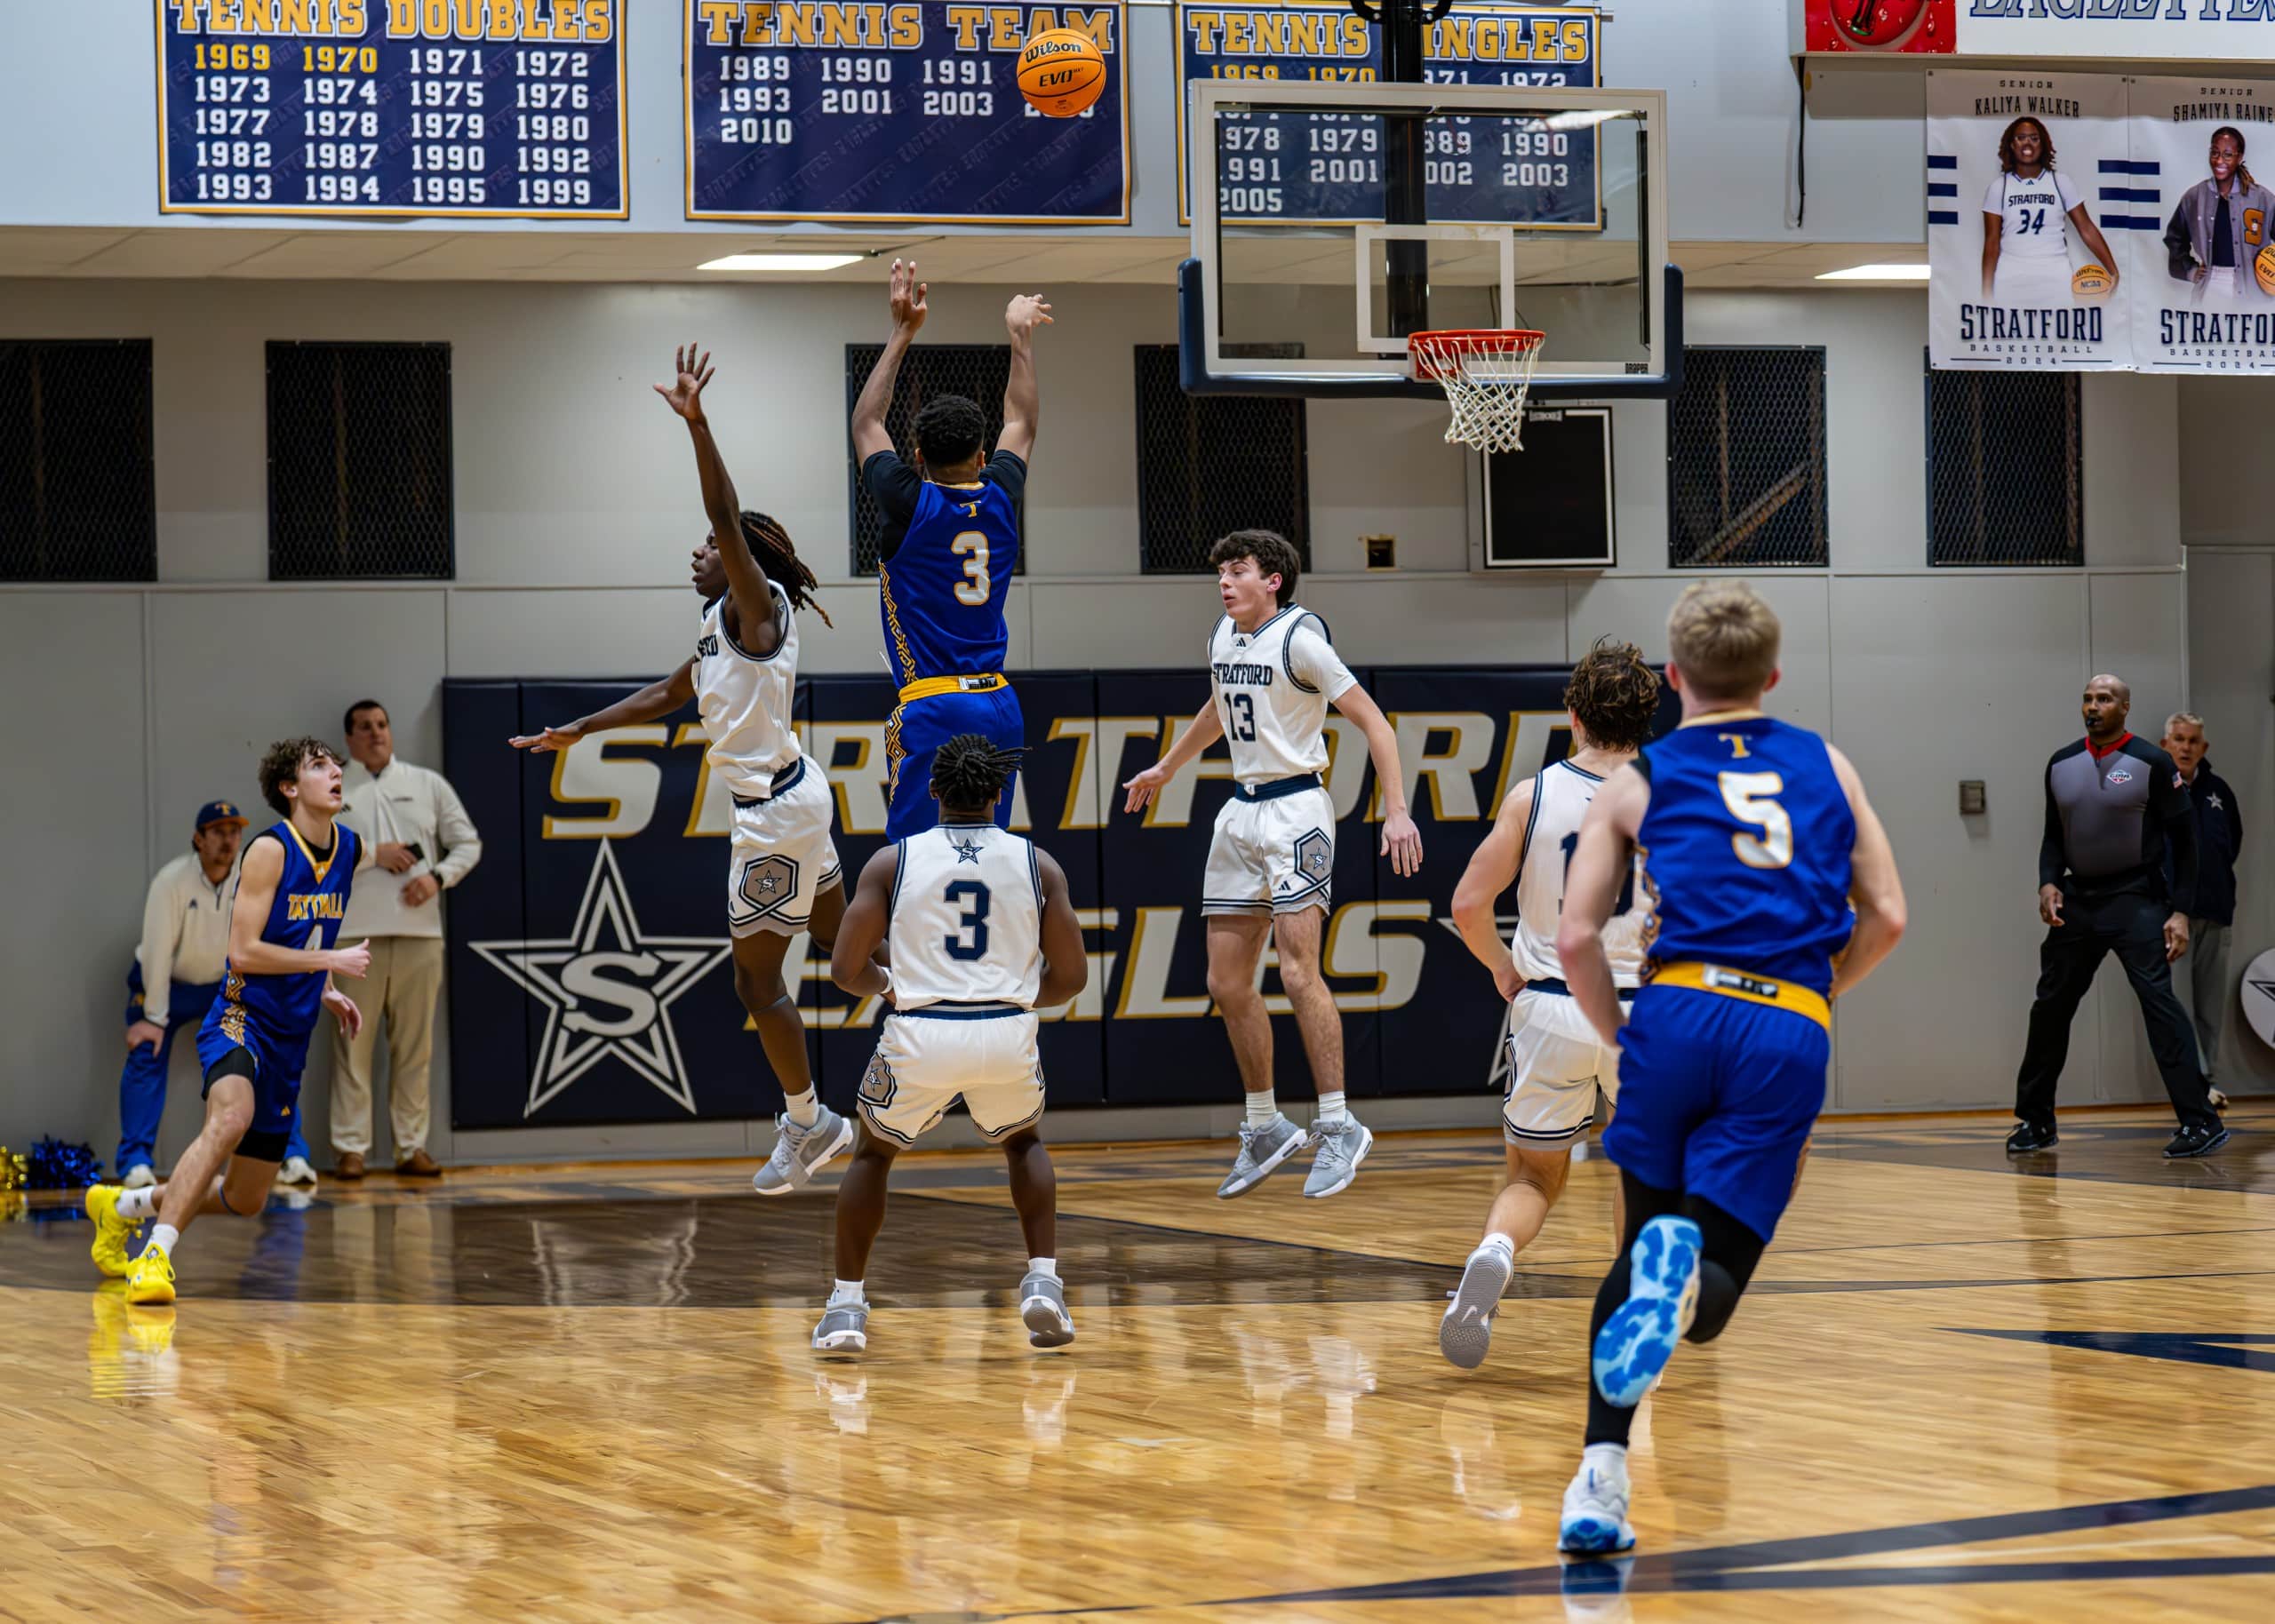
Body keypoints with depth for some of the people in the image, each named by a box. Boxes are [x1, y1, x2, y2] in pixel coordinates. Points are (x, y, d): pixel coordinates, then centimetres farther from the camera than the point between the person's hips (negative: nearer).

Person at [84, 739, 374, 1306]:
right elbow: (244, 953, -19)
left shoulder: (351, 848, 9)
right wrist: (330, 961, -20)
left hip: (289, 1041, 8)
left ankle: (122, 1205, 35)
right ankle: (156, 1256, -40)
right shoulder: (270, 850, -13)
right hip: (242, 1020, -8)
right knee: (232, 1117, -39)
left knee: (247, 1199, 11)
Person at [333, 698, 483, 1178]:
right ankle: (350, 1147, 3)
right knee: (353, 1043, -2)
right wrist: (371, 853, -11)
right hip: (355, 935, -2)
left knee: (415, 1045, 5)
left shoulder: (428, 785, 12)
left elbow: (468, 844, 12)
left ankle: (411, 1146, 11)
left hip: (419, 931, 2)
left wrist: (438, 877, -6)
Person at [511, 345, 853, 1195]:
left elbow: (727, 518, -27)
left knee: (756, 977, -1)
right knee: (838, 939, 20)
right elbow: (668, 694, 28)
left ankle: (806, 1123, 9)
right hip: (790, 799, 10)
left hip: (777, 810, -10)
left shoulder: (756, 607, -12)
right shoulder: (720, 631, 15)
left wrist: (696, 424, -33)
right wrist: (577, 731, 27)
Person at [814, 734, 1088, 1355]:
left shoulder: (891, 862, 4)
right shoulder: (1037, 864, 7)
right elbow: (1071, 976, 8)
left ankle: (846, 1307, 17)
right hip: (1009, 1036, 1)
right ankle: (1043, 1284, 13)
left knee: (873, 1153, 26)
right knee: (1024, 1143, 31)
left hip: (920, 1036, -1)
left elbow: (846, 969, 3)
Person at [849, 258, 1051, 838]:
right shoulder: (999, 501, 6)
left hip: (931, 709, -5)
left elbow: (865, 423, 11)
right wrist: (1019, 335, 37)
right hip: (1001, 707, 5)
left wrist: (902, 333, 17)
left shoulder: (910, 505, -6)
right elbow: (1022, 421, 25)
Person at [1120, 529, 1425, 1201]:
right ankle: (1265, 1129, 18)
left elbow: (1372, 721, -13)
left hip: (1295, 810, -8)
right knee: (1227, 980, 6)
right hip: (1241, 812, 8)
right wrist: (1165, 769, 42)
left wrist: (1397, 812, -21)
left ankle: (1338, 1127, -10)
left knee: (1298, 970, -17)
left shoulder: (1298, 637, -13)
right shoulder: (1224, 636, 10)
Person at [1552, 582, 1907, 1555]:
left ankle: (1601, 1477, 2)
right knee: (1707, 1297, 4)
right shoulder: (1827, 765, 21)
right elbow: (1885, 917, 16)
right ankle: (1685, 1262, -35)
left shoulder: (1636, 781, 14)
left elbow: (1576, 940, 6)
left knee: (1642, 1240, 17)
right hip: (1792, 1035, 0)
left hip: (1682, 1009, 0)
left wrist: (1621, 1039, 20)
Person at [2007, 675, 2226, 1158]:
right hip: (2077, 900, 5)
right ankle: (2034, 1123, 21)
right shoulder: (2061, 764, 8)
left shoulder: (2152, 764, -6)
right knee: (2050, 1006, 7)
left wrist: (2181, 912, -12)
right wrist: (2048, 883, -3)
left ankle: (2200, 1123, -18)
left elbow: (2183, 841, -5)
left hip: (2136, 900, -5)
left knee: (2158, 1000, -17)